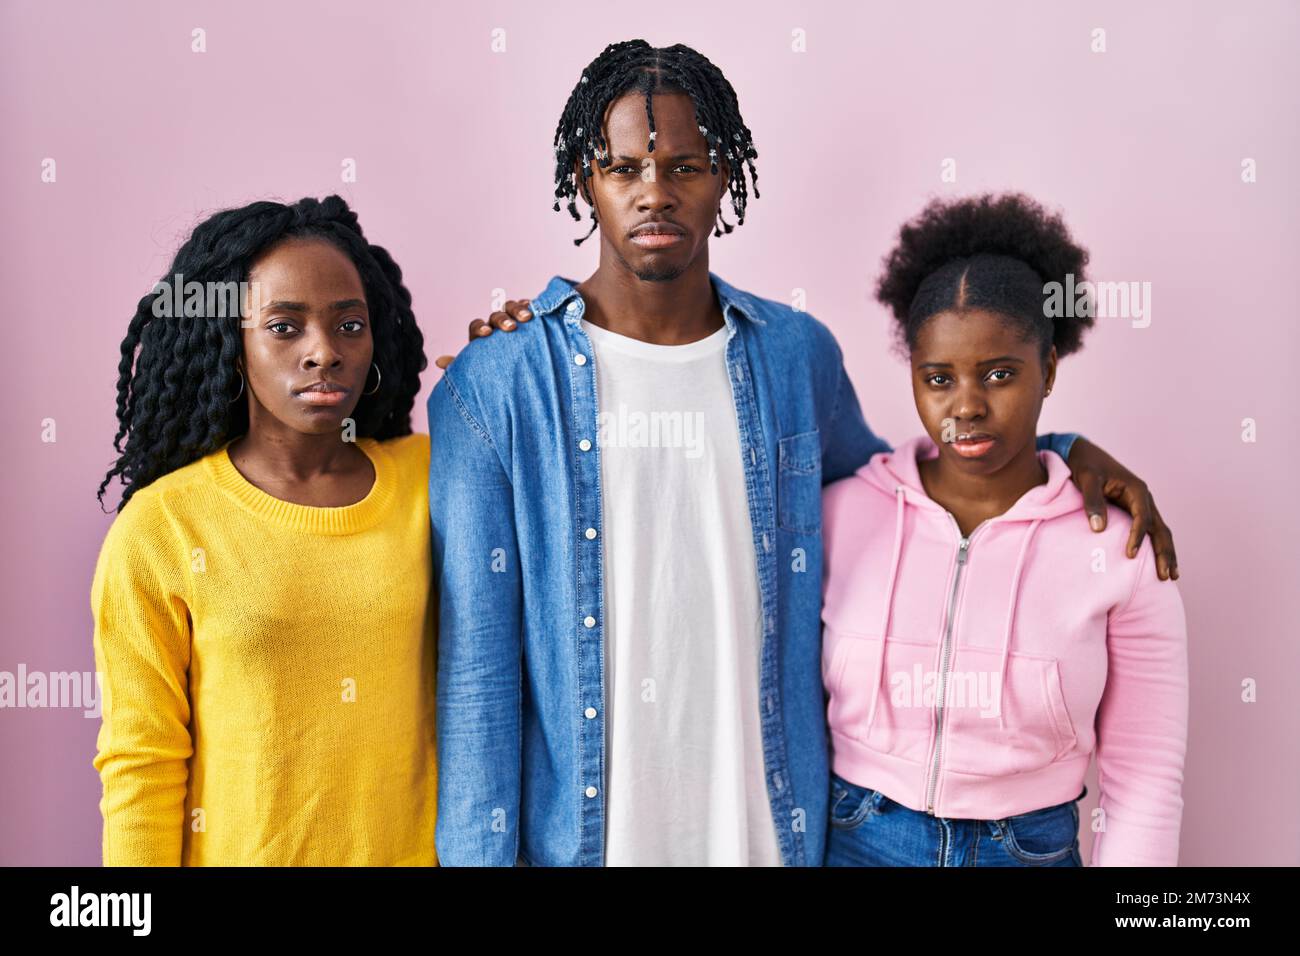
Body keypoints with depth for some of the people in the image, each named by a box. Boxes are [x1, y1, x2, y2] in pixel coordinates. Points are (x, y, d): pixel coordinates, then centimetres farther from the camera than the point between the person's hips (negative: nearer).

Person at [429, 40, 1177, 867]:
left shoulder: (798, 354, -2)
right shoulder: (493, 383, -10)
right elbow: (476, 652, -8)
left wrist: (1064, 454, 5)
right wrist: (482, 850, -7)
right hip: (572, 830, -2)